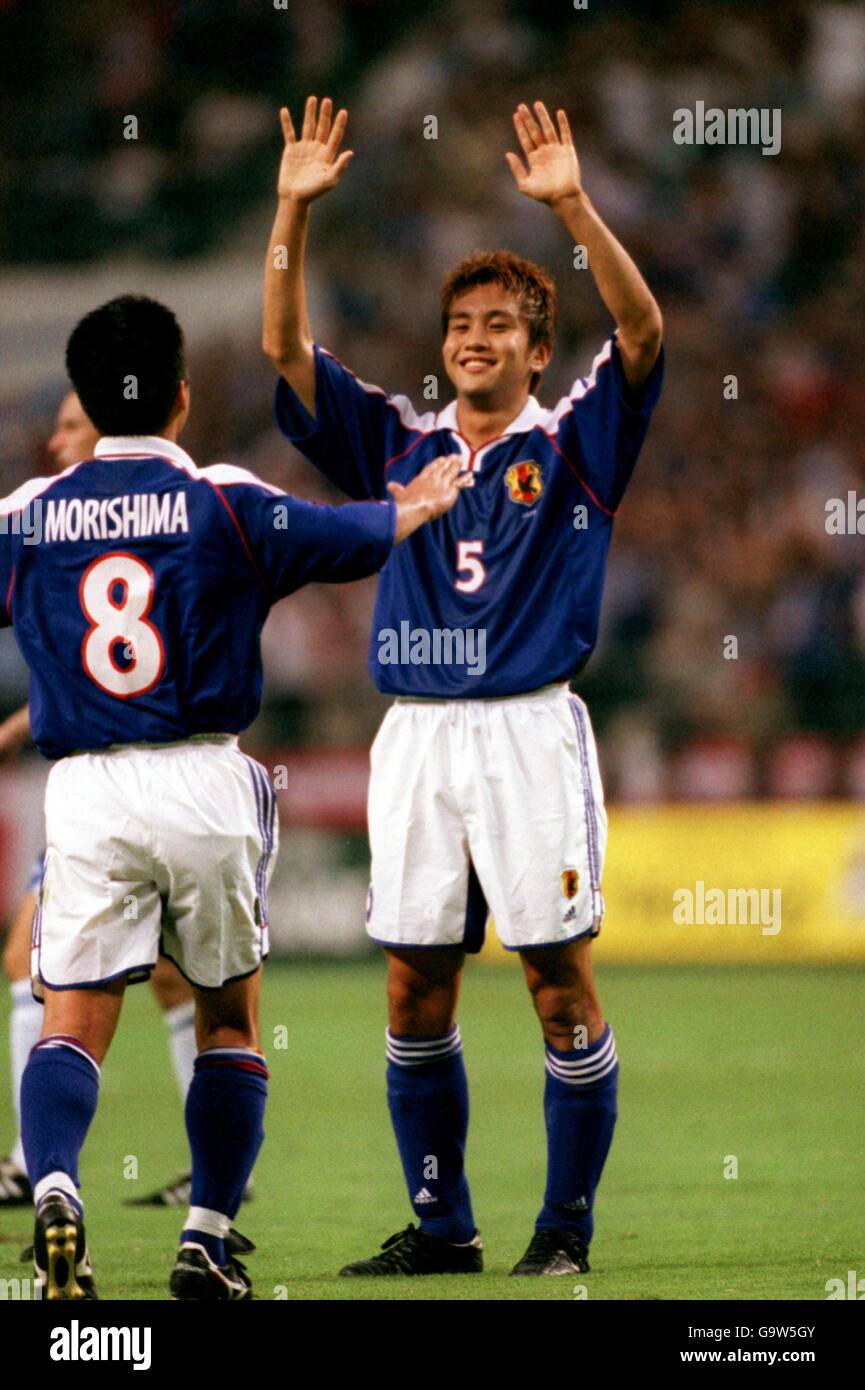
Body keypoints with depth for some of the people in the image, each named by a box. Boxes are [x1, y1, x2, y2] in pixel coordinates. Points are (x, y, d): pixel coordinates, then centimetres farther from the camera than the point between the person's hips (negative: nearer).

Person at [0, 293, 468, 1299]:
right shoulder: (225, 502, 0)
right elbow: (360, 537, 9)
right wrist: (419, 503, 30)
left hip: (85, 797, 1)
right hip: (203, 781, -1)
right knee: (229, 1019, 14)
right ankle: (206, 1241, 11)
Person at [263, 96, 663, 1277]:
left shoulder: (573, 445, 3)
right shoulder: (399, 441, 13)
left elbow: (643, 331, -12)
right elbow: (286, 348, 8)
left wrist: (573, 206, -23)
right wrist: (295, 213, -4)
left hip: (529, 732, -4)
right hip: (416, 736, 4)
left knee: (561, 987, -3)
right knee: (415, 993, 5)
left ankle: (568, 1222, 6)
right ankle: (442, 1224, 13)